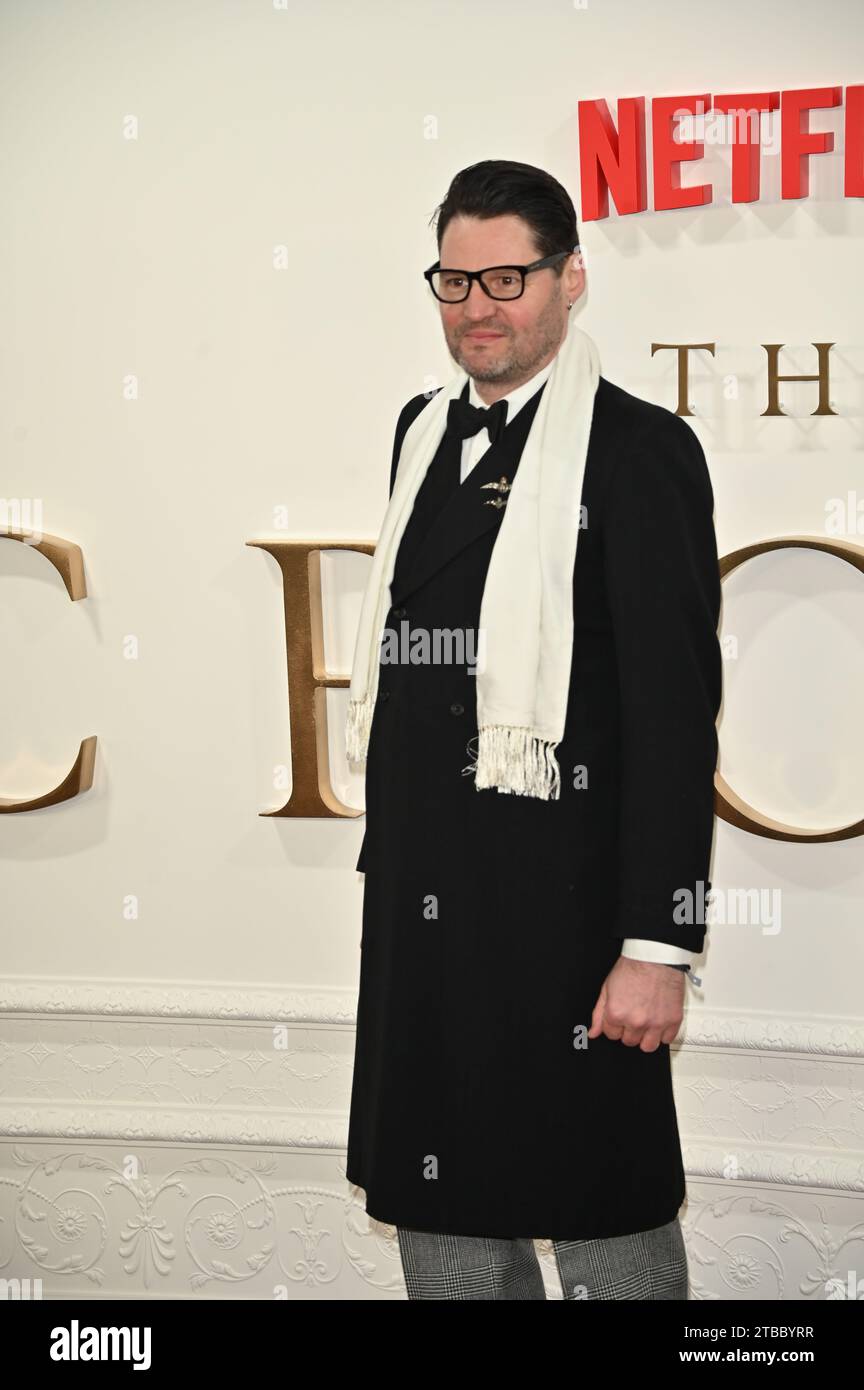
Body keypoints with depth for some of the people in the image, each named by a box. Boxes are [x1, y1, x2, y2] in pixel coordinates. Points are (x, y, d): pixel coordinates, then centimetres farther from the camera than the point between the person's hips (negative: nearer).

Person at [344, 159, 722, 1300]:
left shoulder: (641, 449, -9)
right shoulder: (425, 430, 12)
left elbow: (675, 714, -13)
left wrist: (659, 945, -17)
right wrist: (388, 855, 16)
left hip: (561, 907, -7)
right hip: (419, 900, 7)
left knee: (607, 1224, 6)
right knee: (441, 1217, 17)